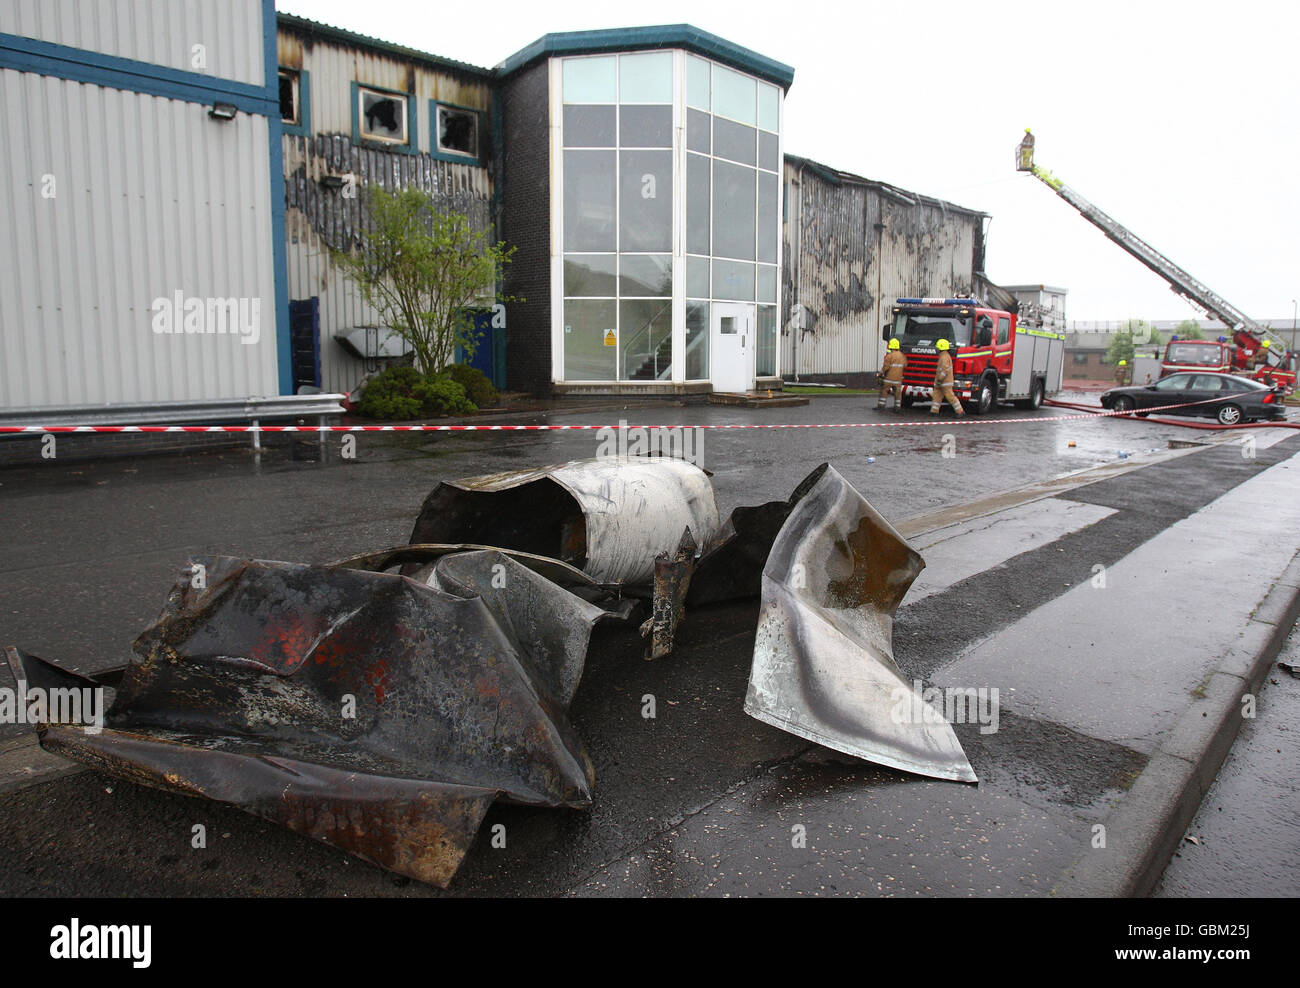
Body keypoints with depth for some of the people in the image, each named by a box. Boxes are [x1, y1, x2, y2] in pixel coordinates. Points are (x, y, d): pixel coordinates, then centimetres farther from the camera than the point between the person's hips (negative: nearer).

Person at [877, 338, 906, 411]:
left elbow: (885, 367, -14)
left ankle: (881, 405, 3)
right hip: (898, 378, 4)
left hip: (889, 378, -4)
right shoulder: (902, 356, 6)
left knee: (884, 391, 5)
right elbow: (905, 366, 17)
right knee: (897, 392, 9)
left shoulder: (889, 355, -12)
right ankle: (897, 407, 7)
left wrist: (881, 373, -1)